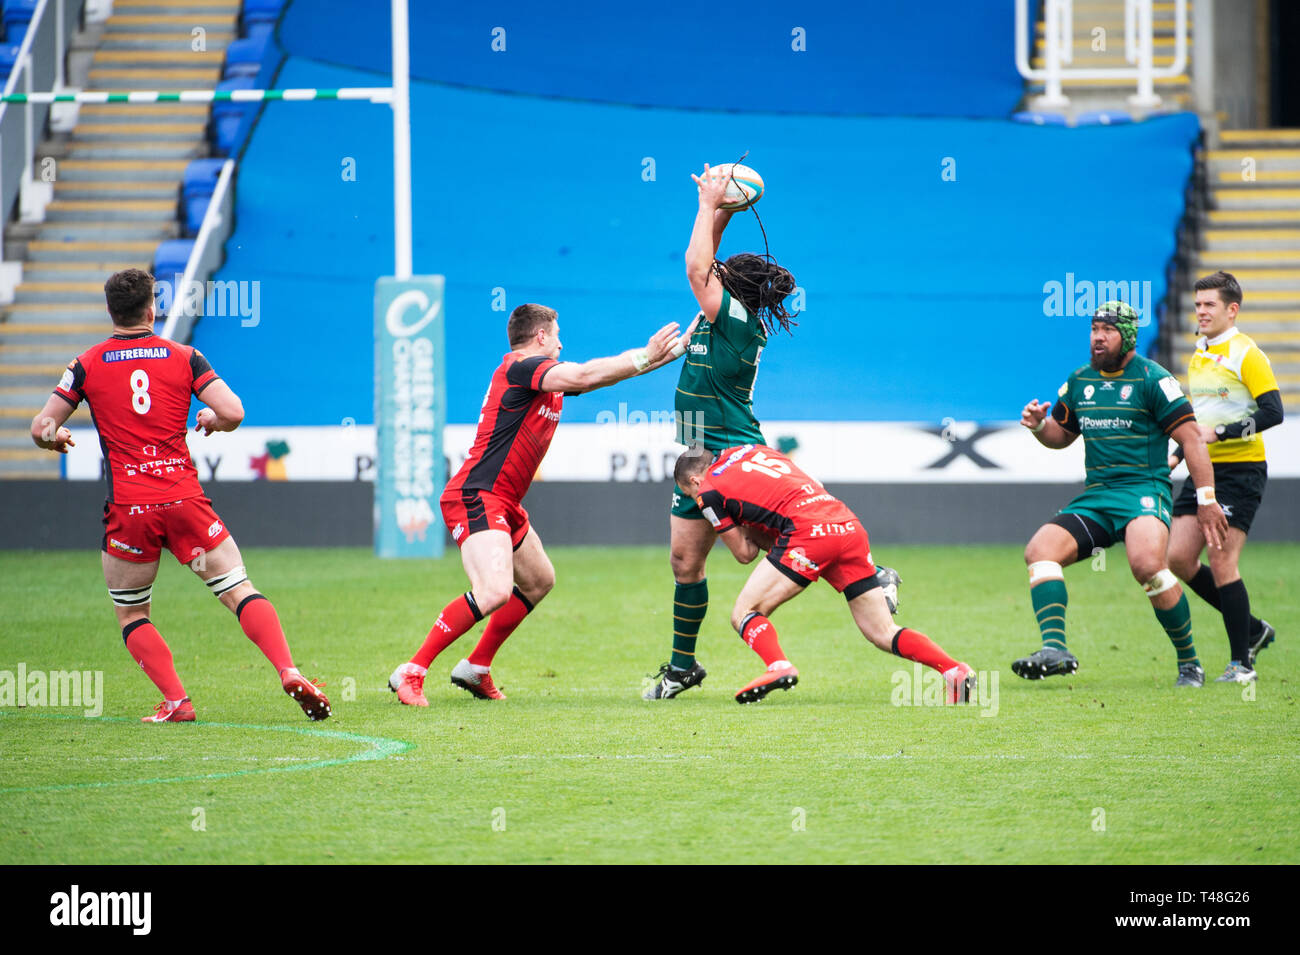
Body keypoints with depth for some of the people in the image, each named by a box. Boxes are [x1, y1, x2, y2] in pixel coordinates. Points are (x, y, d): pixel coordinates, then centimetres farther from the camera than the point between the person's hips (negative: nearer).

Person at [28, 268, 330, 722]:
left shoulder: (88, 365, 5)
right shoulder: (184, 357, 5)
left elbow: (41, 428, 5)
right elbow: (233, 413, -3)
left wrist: (56, 438, 24)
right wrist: (211, 420, 17)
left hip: (129, 510, 0)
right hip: (185, 498, 0)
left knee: (130, 615, 15)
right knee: (240, 592, 3)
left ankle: (175, 701, 1)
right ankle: (288, 672, -16)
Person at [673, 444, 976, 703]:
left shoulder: (709, 490, 11)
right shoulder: (752, 450, 30)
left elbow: (745, 553, 15)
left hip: (809, 530, -7)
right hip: (850, 526, 7)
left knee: (744, 613, 2)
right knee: (883, 634, 8)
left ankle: (778, 666, -25)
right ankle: (954, 671, -10)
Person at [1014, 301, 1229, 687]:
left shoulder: (1152, 379, -4)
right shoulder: (1079, 381, 15)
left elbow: (1192, 438, -6)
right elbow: (1061, 435, 28)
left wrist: (1206, 500, -13)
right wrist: (1038, 425, 4)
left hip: (1145, 489, -6)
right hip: (1095, 496, 6)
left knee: (1147, 563, -32)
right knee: (1039, 550, -16)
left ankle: (1189, 662, -16)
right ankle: (1055, 648, -27)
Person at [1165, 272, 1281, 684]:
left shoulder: (1247, 354, -10)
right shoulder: (1199, 355, 16)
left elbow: (1272, 412, -18)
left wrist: (1219, 433, -23)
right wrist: (1179, 453, 16)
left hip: (1240, 468, -8)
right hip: (1204, 468, 8)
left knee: (1221, 561, -13)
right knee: (1178, 557, 1)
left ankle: (1241, 664, -4)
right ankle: (1251, 630, 16)